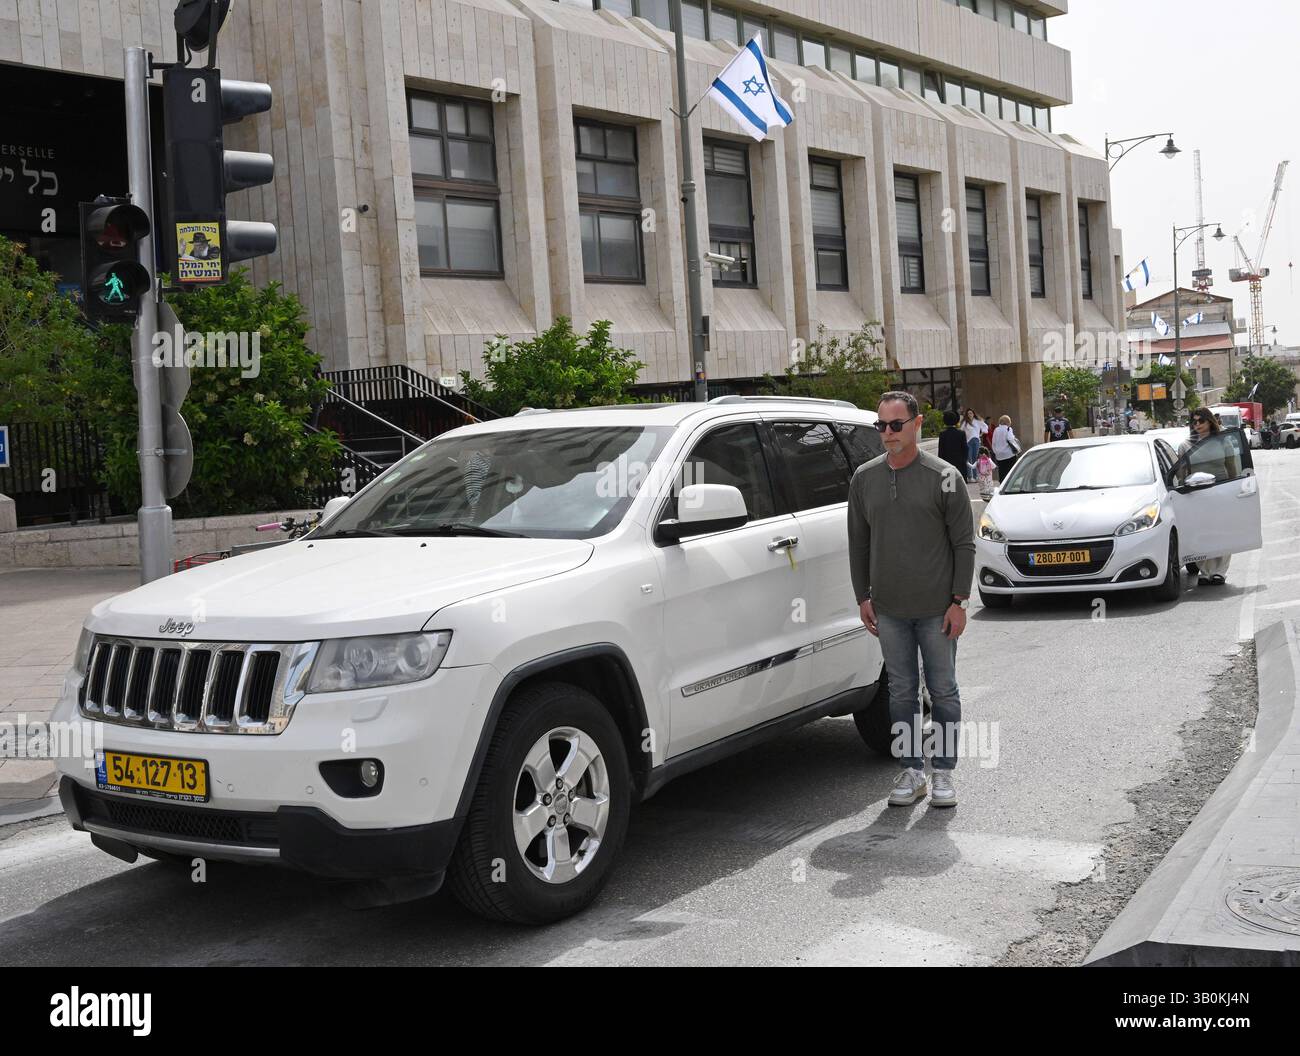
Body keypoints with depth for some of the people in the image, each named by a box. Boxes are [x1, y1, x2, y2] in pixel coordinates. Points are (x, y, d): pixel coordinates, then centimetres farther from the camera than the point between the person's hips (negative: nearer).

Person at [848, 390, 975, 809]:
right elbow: (858, 542, 13)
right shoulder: (864, 478, 7)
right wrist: (863, 597, 8)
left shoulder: (944, 477, -4)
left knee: (943, 692, 5)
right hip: (889, 610, 3)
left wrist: (959, 601, -8)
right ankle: (912, 771, 18)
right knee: (902, 693, 9)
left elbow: (964, 543, -3)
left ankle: (943, 773, 15)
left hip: (936, 609, -3)